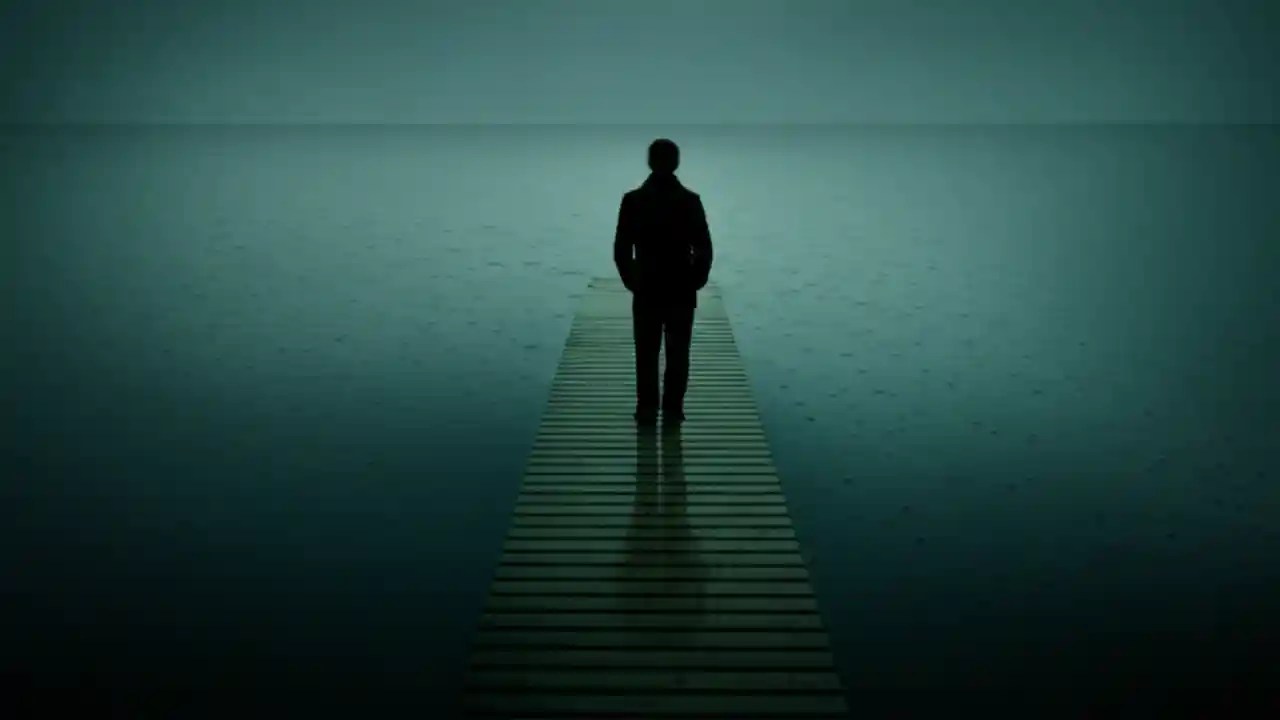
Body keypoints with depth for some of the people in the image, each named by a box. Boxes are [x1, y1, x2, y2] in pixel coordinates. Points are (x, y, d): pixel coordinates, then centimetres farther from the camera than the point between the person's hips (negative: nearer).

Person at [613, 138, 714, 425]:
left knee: (646, 354, 8)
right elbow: (704, 250, -5)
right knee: (677, 354, 7)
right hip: (682, 292, 0)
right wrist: (695, 282, 8)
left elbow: (621, 249, -4)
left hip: (645, 291, 0)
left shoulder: (632, 200, -5)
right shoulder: (690, 200, -6)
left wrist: (631, 281, 9)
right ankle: (673, 409, 8)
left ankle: (647, 409, 10)